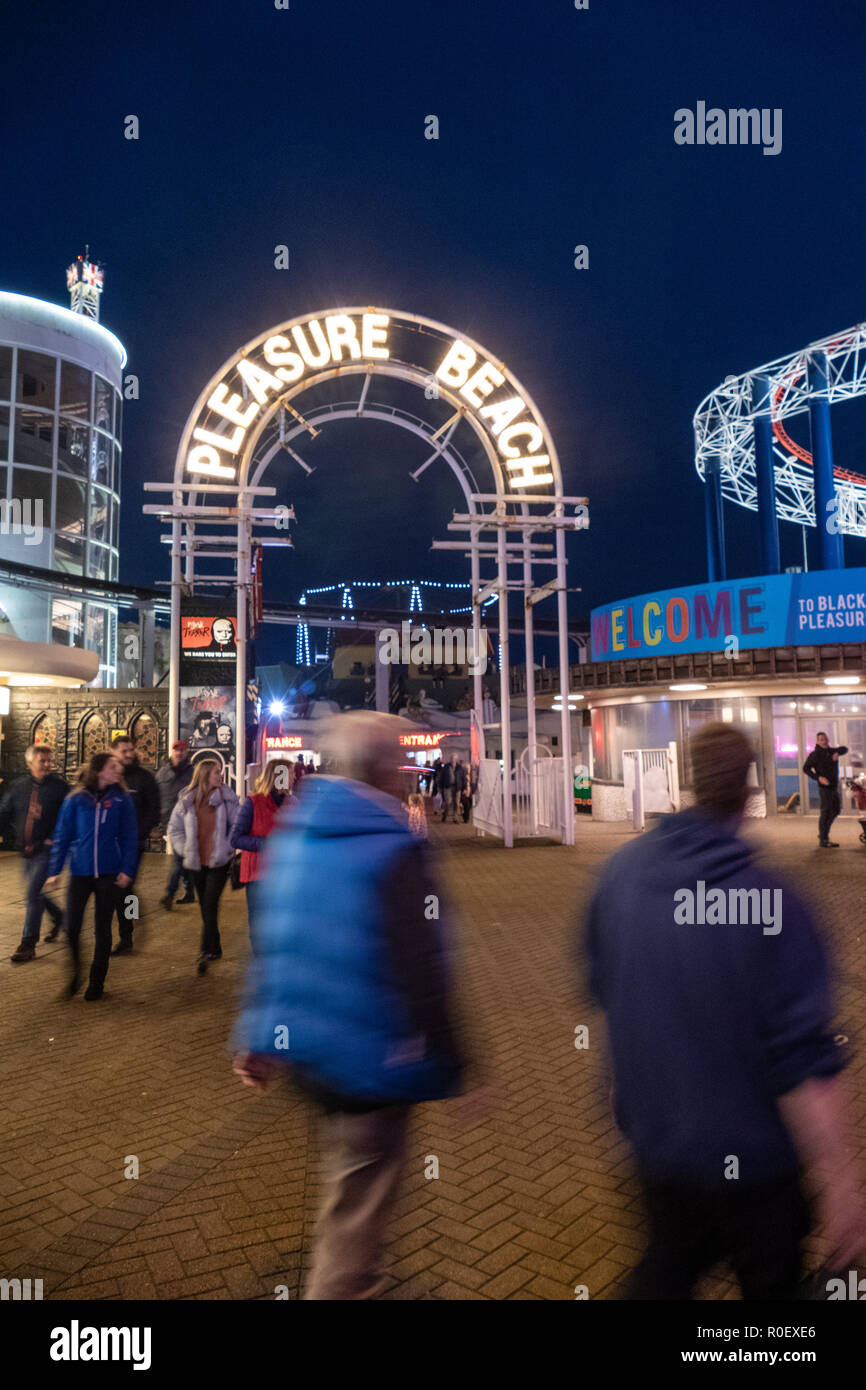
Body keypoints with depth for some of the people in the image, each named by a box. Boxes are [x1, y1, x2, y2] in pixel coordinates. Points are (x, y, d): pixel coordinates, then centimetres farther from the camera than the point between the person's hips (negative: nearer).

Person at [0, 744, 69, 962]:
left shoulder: (60, 787, -8)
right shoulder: (19, 786, 3)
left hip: (47, 849, -5)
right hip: (26, 850, 5)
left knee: (33, 893, -11)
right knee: (35, 891, 16)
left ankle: (28, 944, -2)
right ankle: (58, 917, 43)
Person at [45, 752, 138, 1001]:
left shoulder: (121, 799, -1)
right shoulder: (76, 800, -2)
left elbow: (130, 837, -1)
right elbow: (62, 836, 3)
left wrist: (127, 870, -8)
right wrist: (54, 871, 0)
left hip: (109, 873, 0)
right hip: (81, 871, 0)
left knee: (103, 928, 9)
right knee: (71, 927, -3)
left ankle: (97, 982, 22)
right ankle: (72, 978, 21)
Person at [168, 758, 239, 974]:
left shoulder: (226, 797, -3)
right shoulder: (186, 800, 0)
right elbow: (174, 829, 9)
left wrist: (227, 848, -7)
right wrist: (185, 851, 0)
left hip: (219, 861, -3)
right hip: (196, 862, 3)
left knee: (210, 904, -12)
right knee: (205, 906, 12)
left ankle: (206, 951, -8)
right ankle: (215, 948, 25)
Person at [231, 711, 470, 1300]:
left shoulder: (292, 834, 1)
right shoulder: (395, 850, -23)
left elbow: (271, 943, 7)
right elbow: (421, 973, -23)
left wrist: (259, 1036, 16)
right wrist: (453, 1064, -12)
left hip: (301, 1046, 9)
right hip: (371, 1053, -9)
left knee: (348, 1173, 31)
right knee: (359, 1203, 10)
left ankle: (361, 1275, 54)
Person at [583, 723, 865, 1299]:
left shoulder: (620, 872, -10)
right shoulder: (771, 902, -27)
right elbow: (803, 1062, -26)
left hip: (654, 1133, 5)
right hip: (749, 1155, -4)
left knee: (668, 1264, 28)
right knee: (770, 1279, 24)